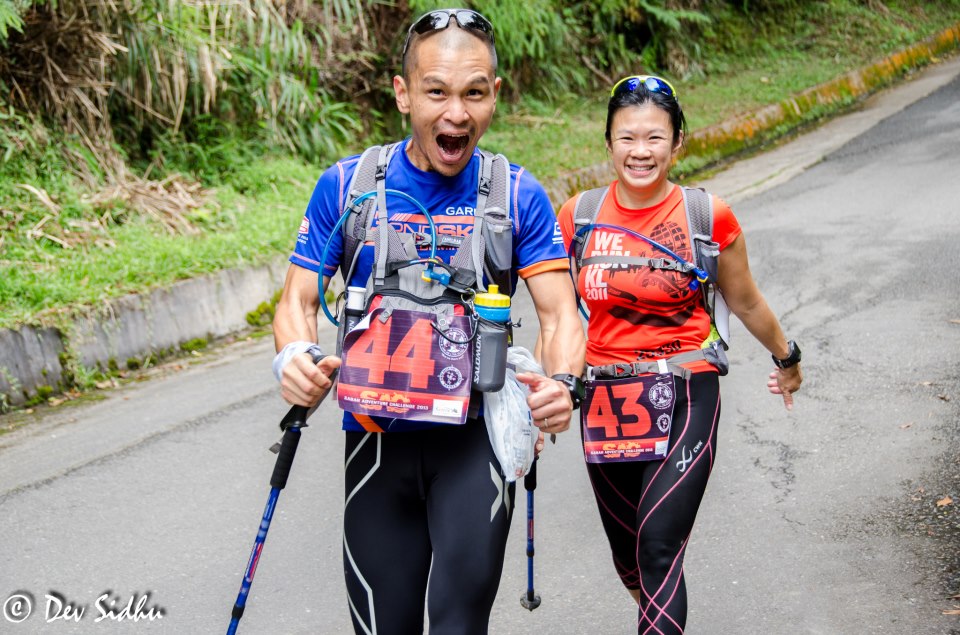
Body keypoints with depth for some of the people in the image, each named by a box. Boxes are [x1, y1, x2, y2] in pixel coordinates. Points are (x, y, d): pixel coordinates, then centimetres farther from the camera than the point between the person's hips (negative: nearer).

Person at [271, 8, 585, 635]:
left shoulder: (518, 195, -2)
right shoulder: (347, 185, -2)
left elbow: (560, 312, -4)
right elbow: (299, 301, 1)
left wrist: (561, 383, -25)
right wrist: (295, 357, -22)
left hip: (474, 439, -1)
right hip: (377, 440, 1)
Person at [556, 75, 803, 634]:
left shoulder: (710, 218, -7)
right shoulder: (578, 217, -2)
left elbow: (746, 302, 9)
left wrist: (786, 359, 22)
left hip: (686, 399, -3)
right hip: (605, 400, 3)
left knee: (659, 547, -15)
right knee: (629, 559, 17)